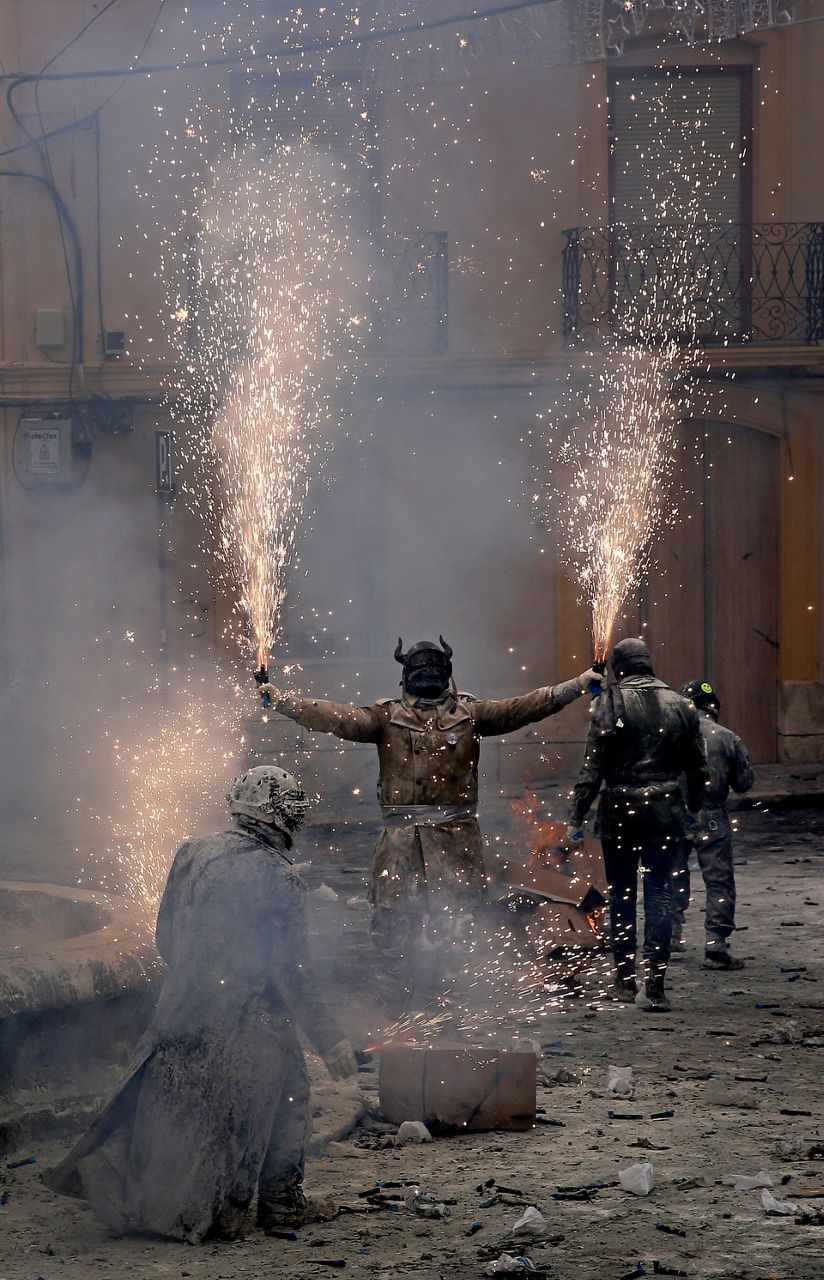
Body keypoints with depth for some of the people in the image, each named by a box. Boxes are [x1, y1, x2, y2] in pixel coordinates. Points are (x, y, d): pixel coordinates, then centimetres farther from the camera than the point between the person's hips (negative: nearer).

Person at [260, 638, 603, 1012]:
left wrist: (575, 686, -9)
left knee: (456, 938, 5)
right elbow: (338, 718, -5)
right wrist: (283, 701, -16)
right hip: (401, 841, 0)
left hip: (456, 840, 0)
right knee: (393, 935, 3)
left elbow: (521, 709, -1)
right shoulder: (388, 716, 5)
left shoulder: (469, 714, 7)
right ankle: (394, 1019, 13)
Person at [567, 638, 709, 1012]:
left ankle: (625, 980, 16)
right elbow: (698, 767, 9)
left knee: (622, 895, 10)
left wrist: (577, 816, -8)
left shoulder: (611, 703, -7)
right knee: (659, 894, 2)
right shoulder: (679, 705, 4)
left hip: (620, 812, -2)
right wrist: (695, 808, 22)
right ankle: (656, 984, -5)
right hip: (665, 813, 2)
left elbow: (592, 766, -10)